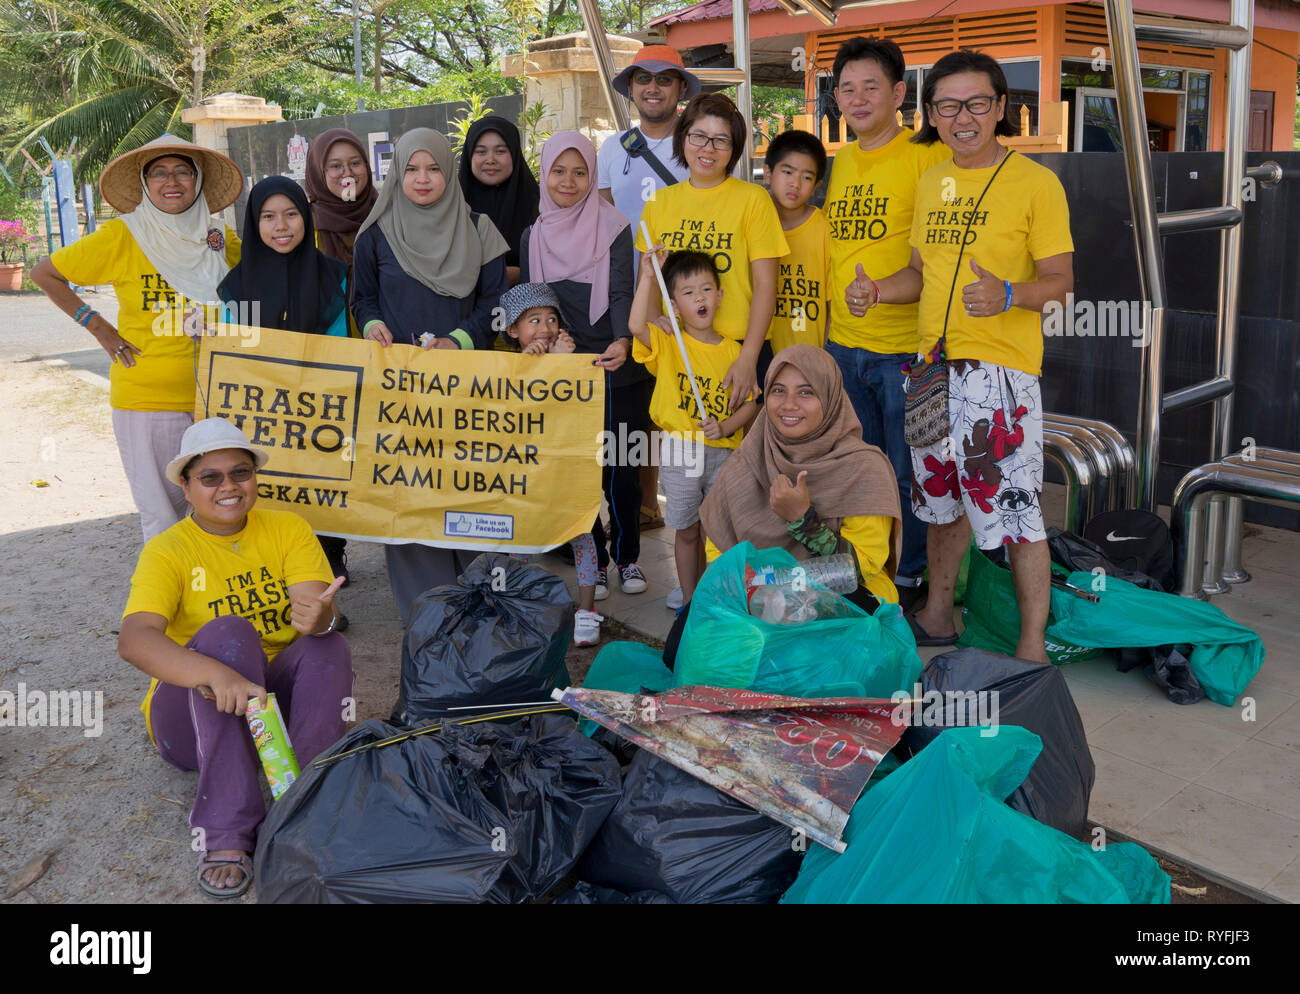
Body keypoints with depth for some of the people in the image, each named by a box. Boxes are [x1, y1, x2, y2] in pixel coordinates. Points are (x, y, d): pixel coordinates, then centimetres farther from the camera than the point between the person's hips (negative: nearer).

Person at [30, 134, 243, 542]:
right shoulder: (122, 237, -4)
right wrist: (97, 326, -1)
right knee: (162, 512, 3)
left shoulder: (221, 239, 4)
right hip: (146, 397, -3)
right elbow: (44, 274, 6)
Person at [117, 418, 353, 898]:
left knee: (328, 645, -25)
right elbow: (134, 639, -25)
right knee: (227, 631, -30)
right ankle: (225, 835, -37)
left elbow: (320, 607, -13)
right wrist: (214, 674, -44)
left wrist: (319, 618, -40)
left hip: (276, 699, 3)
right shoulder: (167, 550, -7)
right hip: (196, 721, -2)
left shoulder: (288, 529, 2)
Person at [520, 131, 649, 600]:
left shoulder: (613, 230, -2)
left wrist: (622, 341, -31)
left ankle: (627, 556, 20)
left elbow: (621, 294, -13)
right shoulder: (533, 236, 9)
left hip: (617, 369, -2)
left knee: (621, 469, 1)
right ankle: (594, 561, 20)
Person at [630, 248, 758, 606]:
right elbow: (637, 325, -23)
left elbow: (750, 403, 5)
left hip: (723, 452, 1)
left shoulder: (732, 351, 3)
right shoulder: (667, 345, -2)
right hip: (680, 453, -1)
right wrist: (647, 277, -23)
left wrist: (725, 426, -12)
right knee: (687, 531, 10)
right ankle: (689, 598, 24)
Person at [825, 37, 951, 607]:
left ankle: (909, 577, 24)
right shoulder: (839, 163, 12)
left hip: (906, 346, -6)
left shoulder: (928, 155, -9)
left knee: (907, 473, 6)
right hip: (844, 345, 6)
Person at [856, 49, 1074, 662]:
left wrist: (1007, 295, -28)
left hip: (1001, 369, -6)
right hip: (934, 365, 6)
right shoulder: (930, 182, 13)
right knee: (941, 500, 17)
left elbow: (1061, 279, -8)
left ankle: (1032, 646, 9)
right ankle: (938, 616, 33)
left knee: (1014, 511, -5)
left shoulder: (1035, 182, -6)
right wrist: (878, 290, 0)